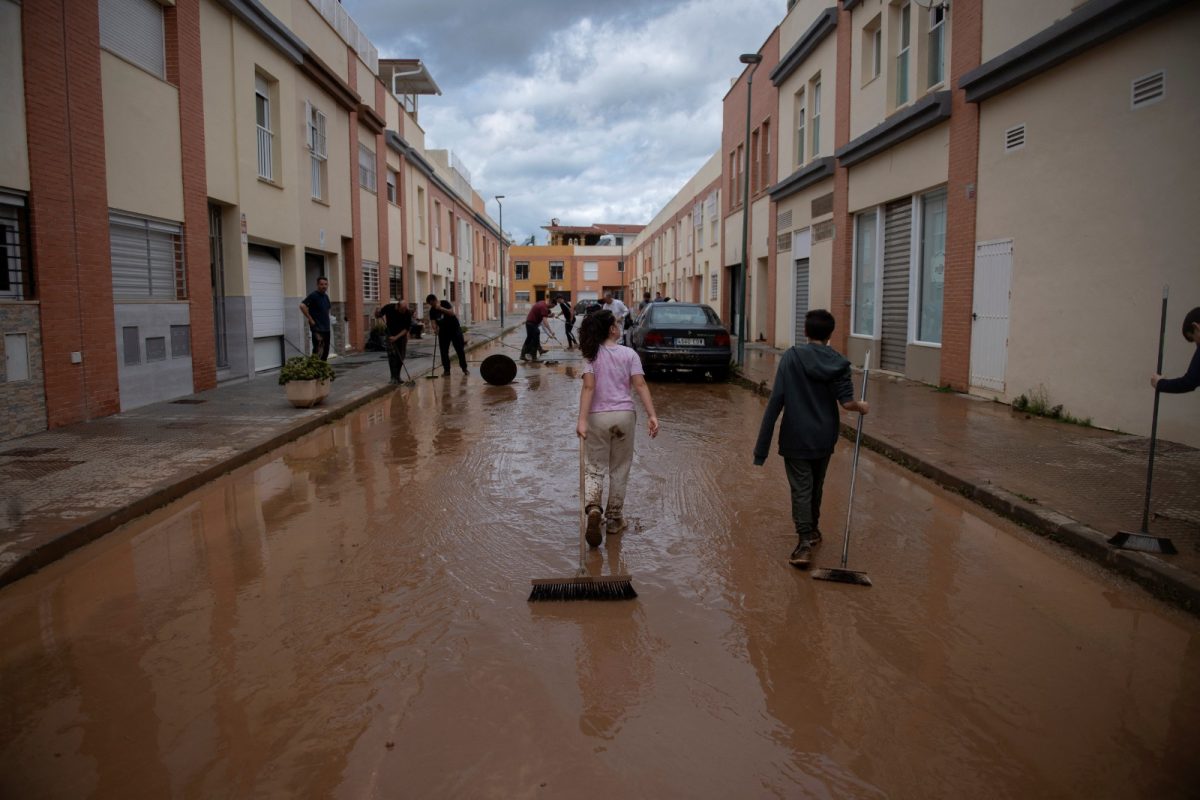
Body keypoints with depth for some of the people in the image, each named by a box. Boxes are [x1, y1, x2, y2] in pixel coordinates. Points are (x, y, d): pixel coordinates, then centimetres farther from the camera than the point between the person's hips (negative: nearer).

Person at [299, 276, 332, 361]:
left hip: (326, 328, 8)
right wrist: (311, 319, -18)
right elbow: (302, 306, -21)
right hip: (317, 328, -8)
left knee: (326, 350, 10)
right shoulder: (313, 295, -10)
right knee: (318, 350, -12)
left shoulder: (326, 296, 14)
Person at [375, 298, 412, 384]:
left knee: (401, 356, 0)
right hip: (390, 335, -1)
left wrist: (396, 337, -23)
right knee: (392, 354, -11)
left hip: (401, 335, 1)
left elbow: (407, 328, -15)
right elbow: (377, 315, -2)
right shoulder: (389, 307, -20)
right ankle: (393, 377, -8)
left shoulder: (408, 313, -21)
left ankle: (398, 376, 14)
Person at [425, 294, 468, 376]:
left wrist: (441, 308, -33)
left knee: (460, 349, 0)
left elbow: (452, 313, -24)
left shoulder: (445, 303, -12)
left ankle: (464, 368, 10)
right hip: (443, 331, 3)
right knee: (444, 351, -1)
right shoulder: (432, 311, -4)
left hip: (455, 328, -3)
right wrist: (435, 329, -32)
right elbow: (433, 321, -12)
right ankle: (446, 370, 6)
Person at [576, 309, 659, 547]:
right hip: (624, 415, 0)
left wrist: (582, 420, -17)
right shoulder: (629, 354, -1)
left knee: (596, 467, 9)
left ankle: (593, 508, -18)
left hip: (598, 417, 0)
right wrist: (652, 415, -11)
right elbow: (640, 385, -9)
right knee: (619, 469, 13)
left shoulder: (592, 355, -2)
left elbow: (588, 387, -13)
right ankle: (614, 519, 22)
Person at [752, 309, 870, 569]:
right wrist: (861, 406, 13)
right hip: (824, 437, 3)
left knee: (801, 489, 0)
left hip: (796, 437, -3)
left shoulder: (791, 357, -9)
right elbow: (847, 402, -11)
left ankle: (805, 542, -11)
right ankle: (812, 529, 38)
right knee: (816, 486, 21)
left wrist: (763, 440, -8)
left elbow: (776, 399, -12)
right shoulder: (838, 363, -3)